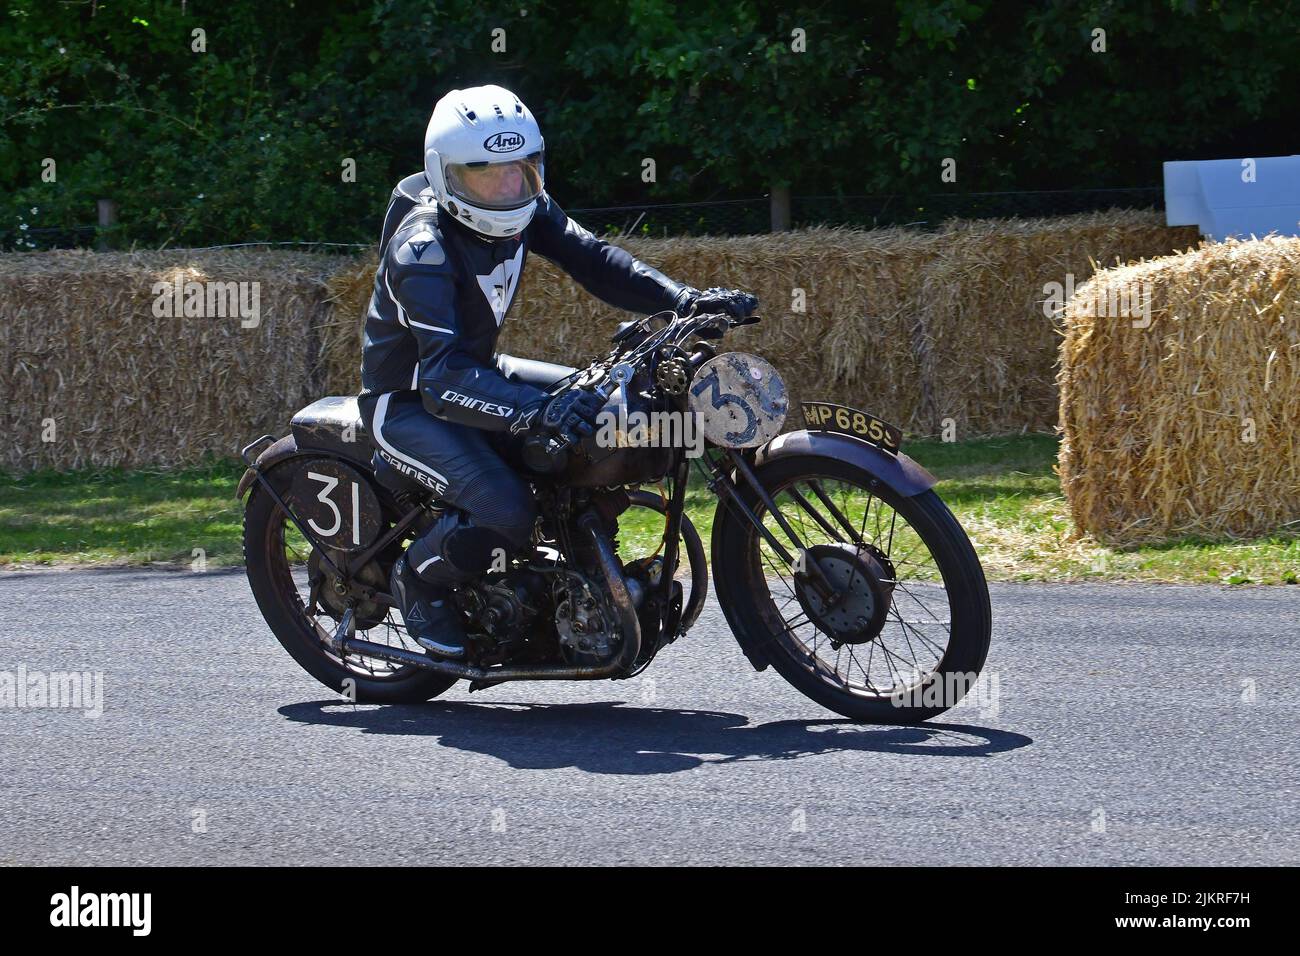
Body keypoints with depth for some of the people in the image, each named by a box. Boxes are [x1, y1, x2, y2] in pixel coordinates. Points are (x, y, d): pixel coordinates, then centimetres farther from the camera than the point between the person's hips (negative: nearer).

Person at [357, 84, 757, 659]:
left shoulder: (525, 211, -5)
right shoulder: (421, 249, -30)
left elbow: (591, 259, -9)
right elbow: (445, 375, -40)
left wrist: (686, 300, -26)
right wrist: (536, 411, -55)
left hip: (480, 371, 8)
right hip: (407, 405, -8)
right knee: (506, 512, -29)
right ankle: (419, 579, 0)